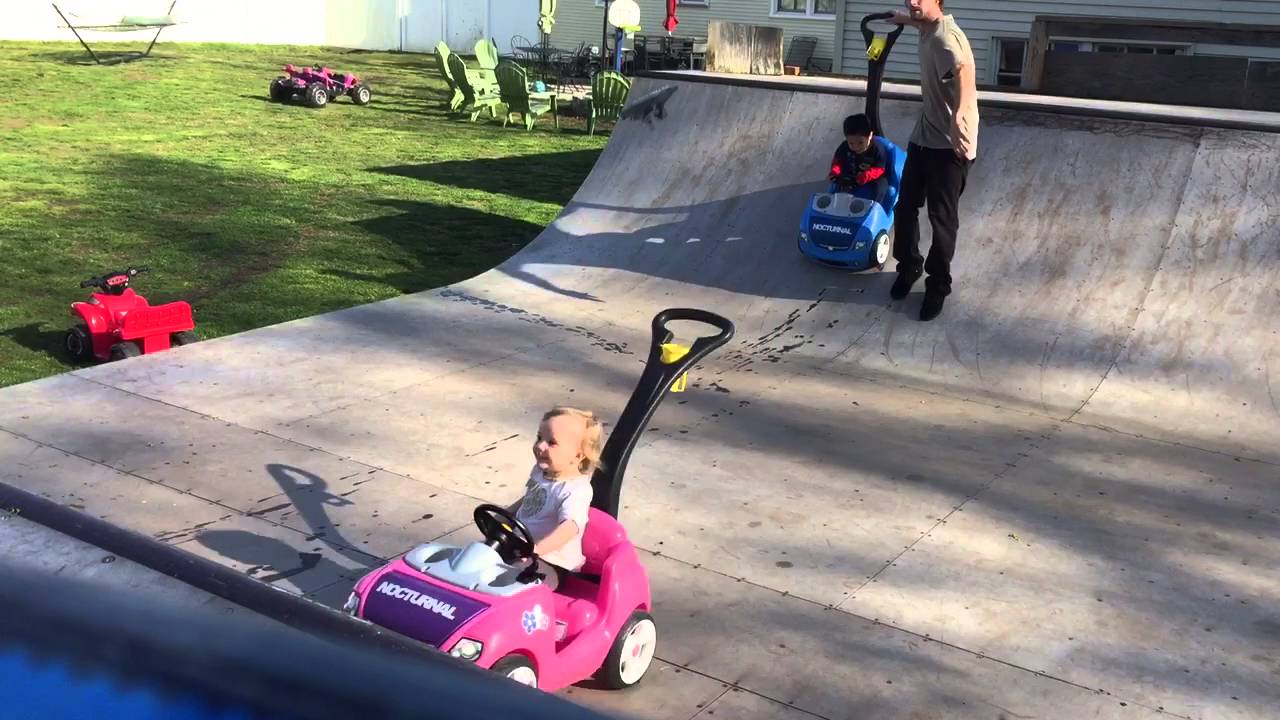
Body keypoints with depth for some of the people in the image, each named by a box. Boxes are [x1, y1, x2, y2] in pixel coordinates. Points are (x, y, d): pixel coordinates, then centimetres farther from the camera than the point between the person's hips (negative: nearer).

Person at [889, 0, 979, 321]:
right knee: (905, 207, 13)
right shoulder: (929, 29, 5)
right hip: (923, 136, 9)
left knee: (942, 217, -1)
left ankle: (938, 285, 13)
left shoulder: (945, 37, -24)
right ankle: (909, 267, 33)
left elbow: (964, 69, -47)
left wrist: (962, 112, -62)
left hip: (949, 143, -9)